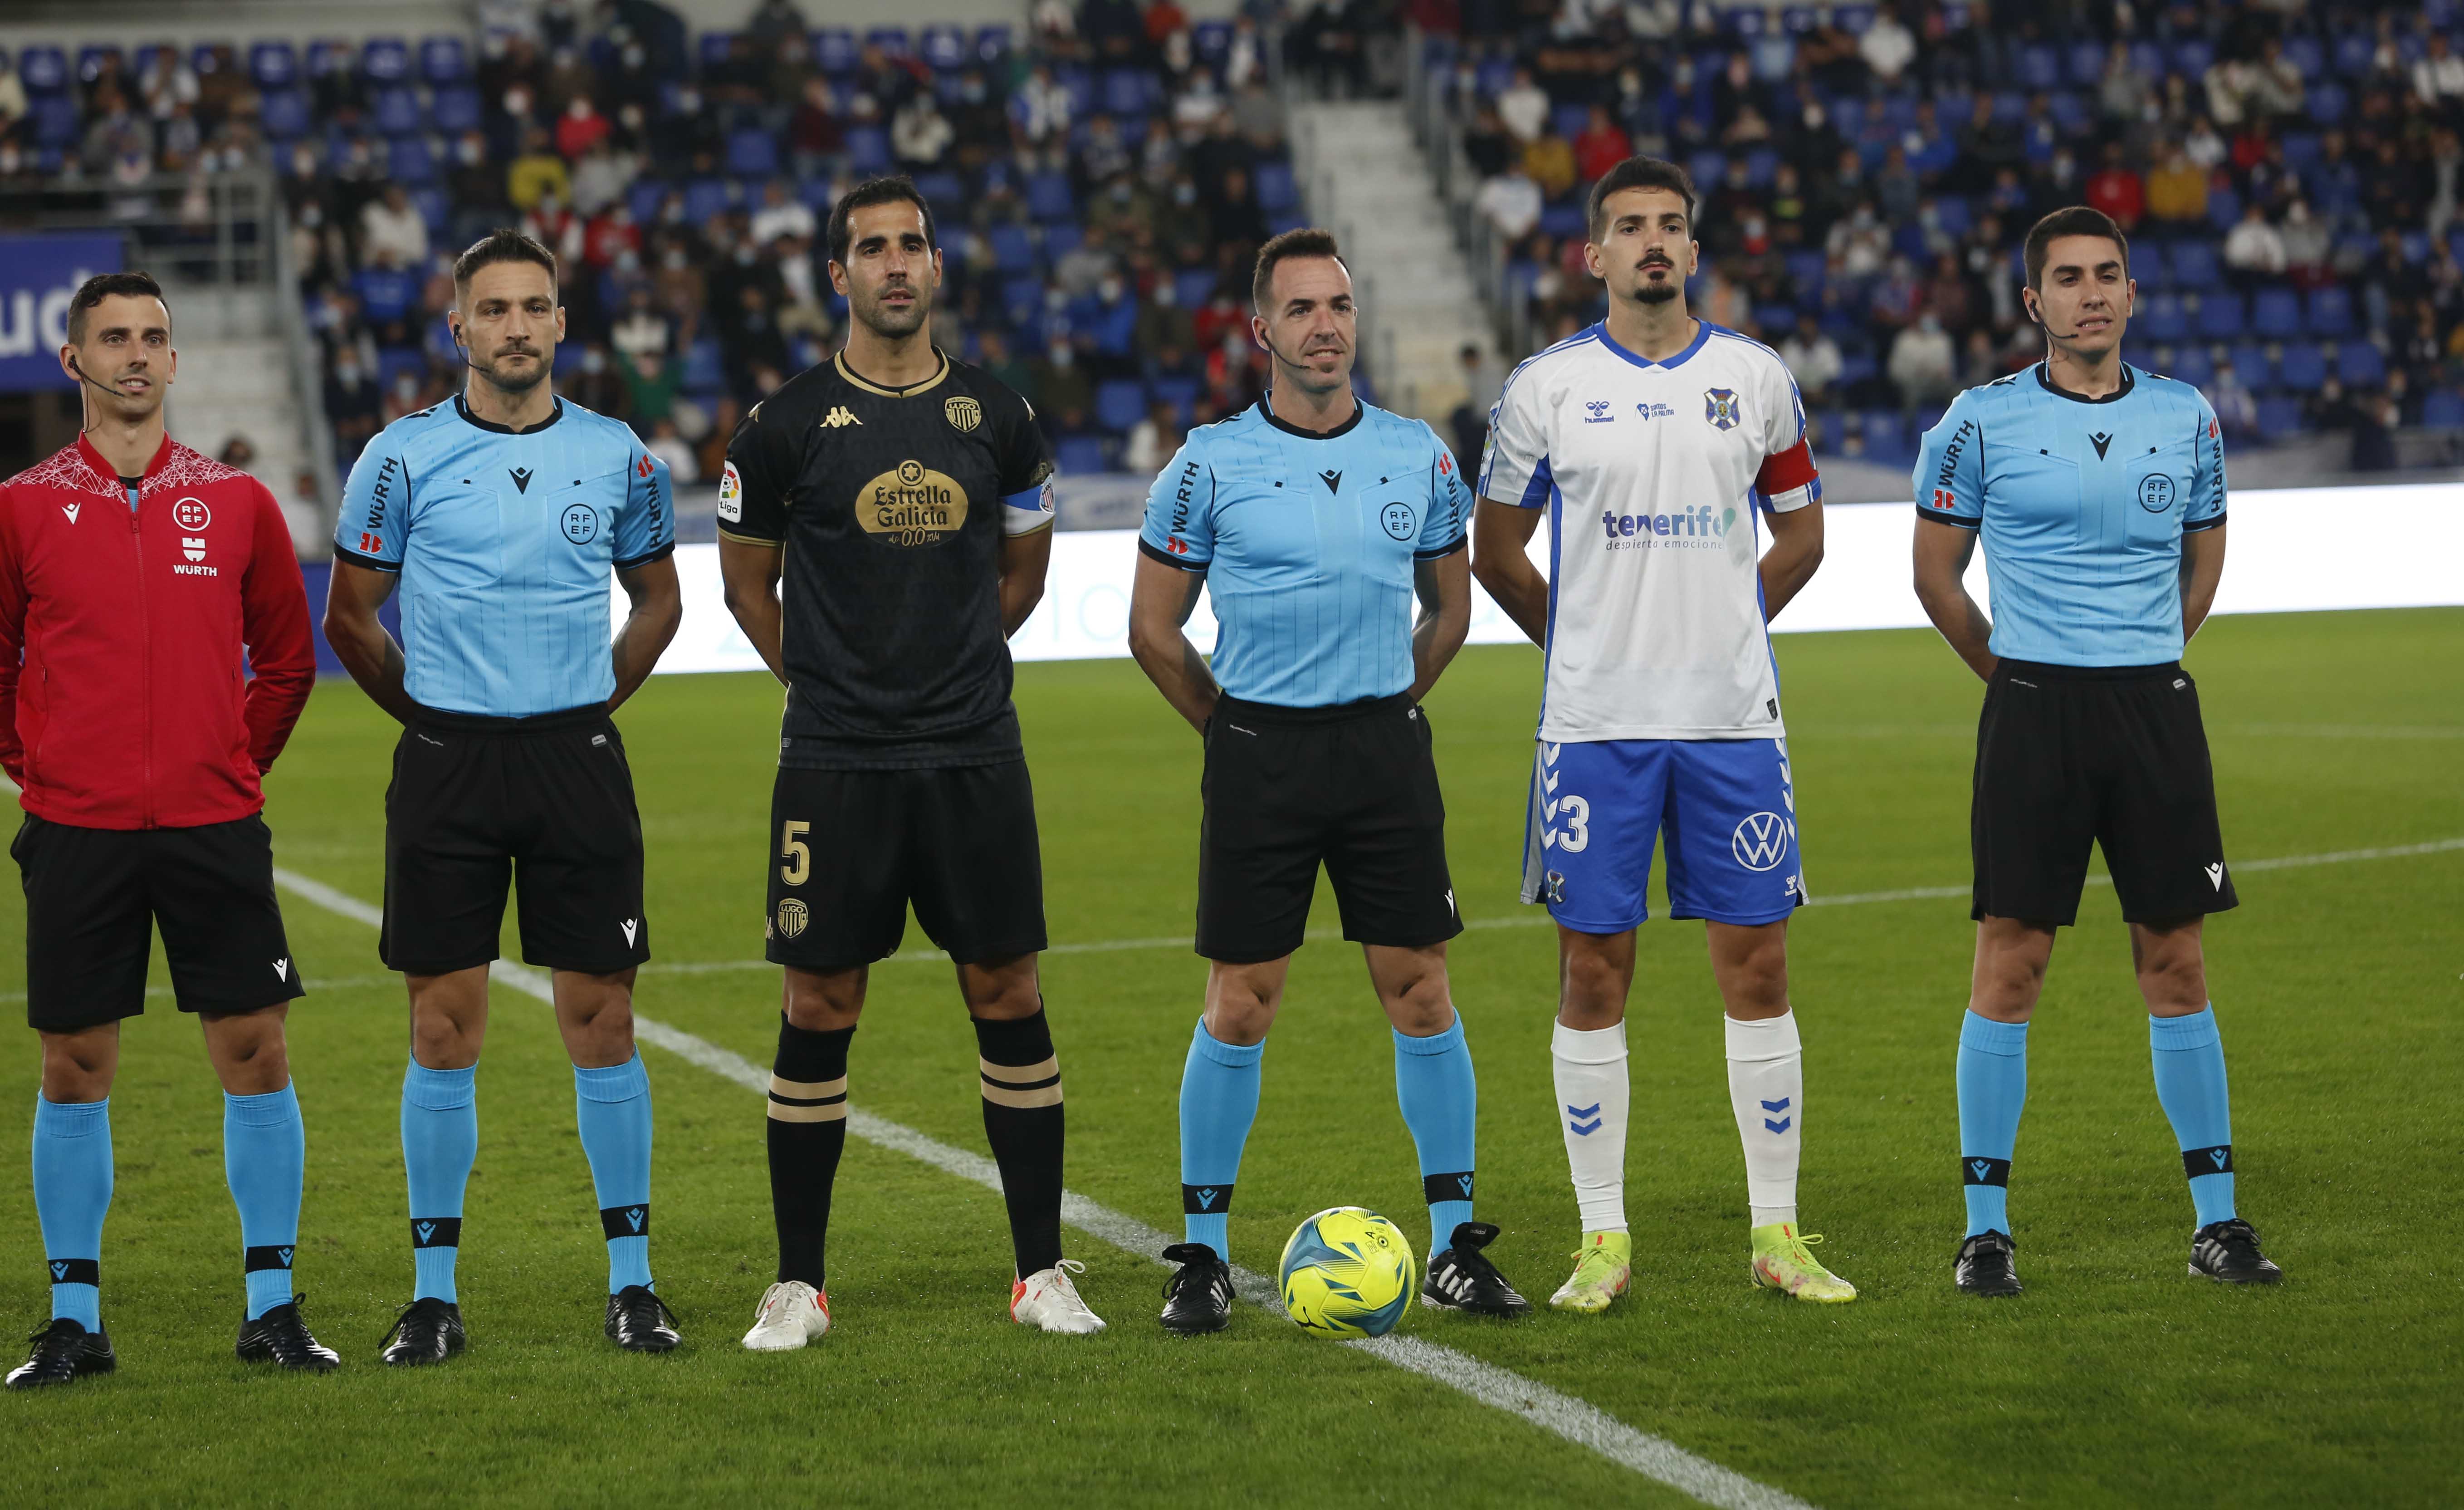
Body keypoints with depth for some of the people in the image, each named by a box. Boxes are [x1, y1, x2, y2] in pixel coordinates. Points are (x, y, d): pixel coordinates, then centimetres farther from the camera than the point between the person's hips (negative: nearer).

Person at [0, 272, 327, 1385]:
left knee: (254, 1051, -1)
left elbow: (288, 656, 15)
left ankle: (271, 1305, 9)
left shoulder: (236, 502, 6)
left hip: (214, 823, 1)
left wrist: (239, 760, 8)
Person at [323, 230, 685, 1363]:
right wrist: (435, 714, 10)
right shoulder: (404, 457, 0)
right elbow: (349, 612, 9)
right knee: (444, 1030, 1)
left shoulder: (617, 457, 5)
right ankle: (433, 1289, 9)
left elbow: (656, 600, 19)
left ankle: (632, 1279, 10)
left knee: (601, 1020, 1)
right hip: (447, 764, -1)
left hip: (578, 760, 1)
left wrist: (589, 706, 11)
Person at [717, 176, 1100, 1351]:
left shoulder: (997, 417, 4)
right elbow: (747, 584, 10)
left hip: (976, 757, 2)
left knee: (1009, 999, 3)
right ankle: (798, 1282, 11)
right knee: (818, 1009, 1)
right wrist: (831, 681, 11)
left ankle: (1042, 1272, 12)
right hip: (835, 765, -2)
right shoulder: (787, 426, -3)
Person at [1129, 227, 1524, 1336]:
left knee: (1422, 998, 2)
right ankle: (1204, 1256, 10)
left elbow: (1449, 609, 18)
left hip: (1386, 746, 2)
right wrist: (1236, 729, 6)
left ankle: (1454, 1247, 12)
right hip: (1259, 757, -2)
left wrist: (1383, 712, 12)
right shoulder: (1211, 465, -3)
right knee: (1238, 1010, -2)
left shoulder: (1417, 456, 5)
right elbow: (1154, 629, 5)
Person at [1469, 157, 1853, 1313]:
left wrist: (1724, 633, 12)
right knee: (1593, 974, 0)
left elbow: (1802, 531, 17)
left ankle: (1777, 1235, 10)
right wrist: (1587, 650, 10)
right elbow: (1496, 553, 11)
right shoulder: (1547, 388, 1)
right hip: (1595, 726, -1)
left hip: (1734, 718, 1)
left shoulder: (1756, 377, 6)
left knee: (1757, 968, 2)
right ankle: (1604, 1241, 8)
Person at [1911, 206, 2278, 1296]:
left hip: (2156, 706, 2)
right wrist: (2015, 674, 9)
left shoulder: (2185, 418, 7)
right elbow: (1937, 573, 8)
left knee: (2176, 962, 4)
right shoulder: (1983, 422, -1)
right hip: (2034, 713, -2)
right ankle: (1985, 1226, 5)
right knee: (2010, 960, -3)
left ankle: (2217, 1218, 12)